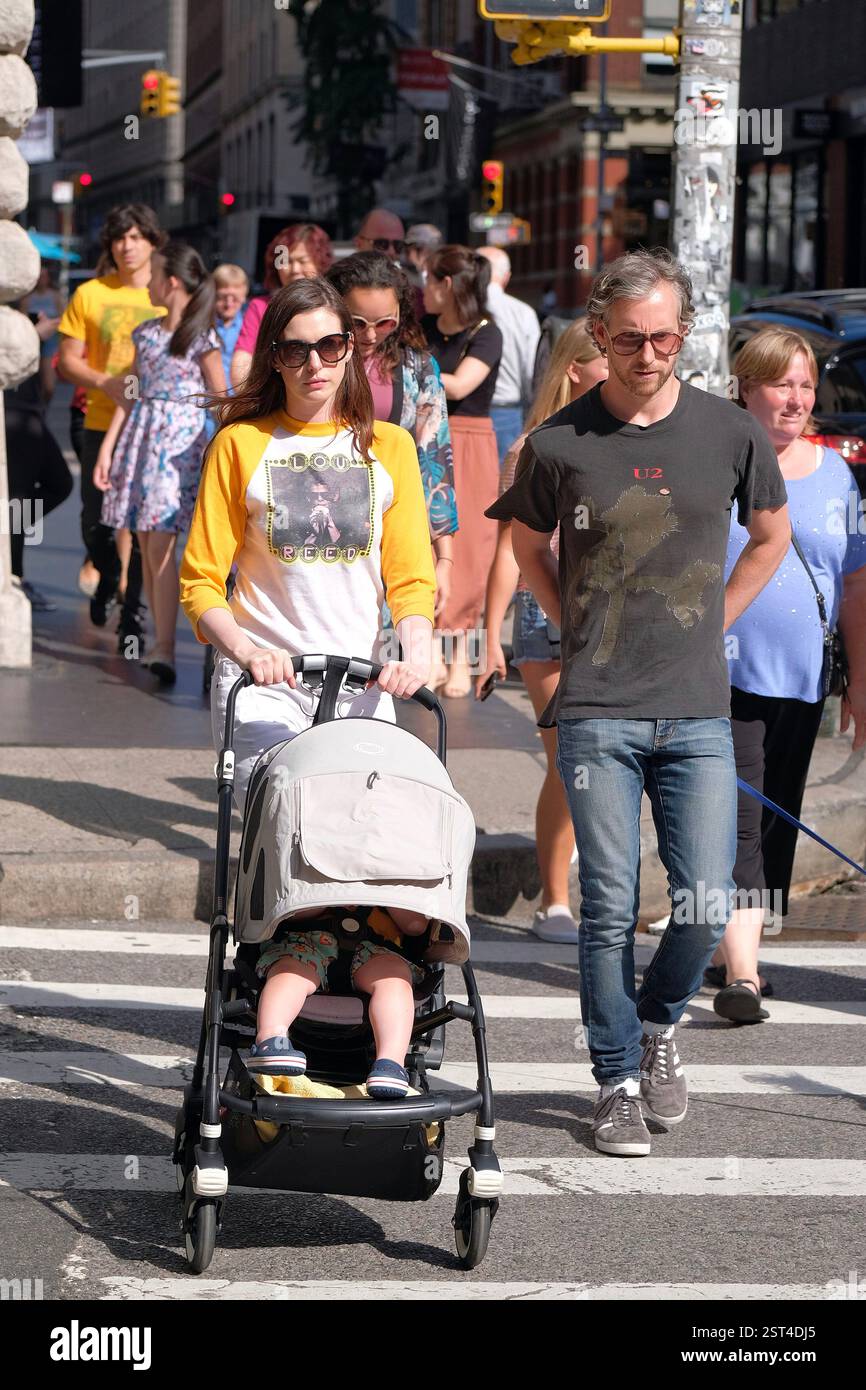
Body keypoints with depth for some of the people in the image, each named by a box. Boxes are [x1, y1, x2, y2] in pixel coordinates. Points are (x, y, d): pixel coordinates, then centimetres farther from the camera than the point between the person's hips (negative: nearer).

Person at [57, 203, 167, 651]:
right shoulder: (90, 295, 2)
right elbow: (68, 360, 4)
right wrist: (105, 383, -14)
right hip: (103, 424, 1)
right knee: (95, 521, 5)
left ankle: (132, 613, 6)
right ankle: (109, 574, 36)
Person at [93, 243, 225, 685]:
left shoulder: (202, 338, -5)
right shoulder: (145, 333, 12)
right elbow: (132, 395, 15)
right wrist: (107, 447, 10)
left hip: (182, 442, -6)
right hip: (141, 437, 6)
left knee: (160, 546, -15)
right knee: (146, 547, 5)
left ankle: (164, 650, -18)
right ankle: (160, 640, 11)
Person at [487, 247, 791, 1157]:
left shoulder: (730, 434, 1)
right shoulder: (560, 443, -2)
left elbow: (770, 536, 18)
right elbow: (528, 546, 17)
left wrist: (705, 627, 12)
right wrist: (582, 630, 10)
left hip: (698, 714, 1)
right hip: (597, 712, -1)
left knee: (706, 907, -3)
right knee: (609, 906, -1)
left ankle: (656, 1024, 26)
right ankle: (618, 1082, 13)